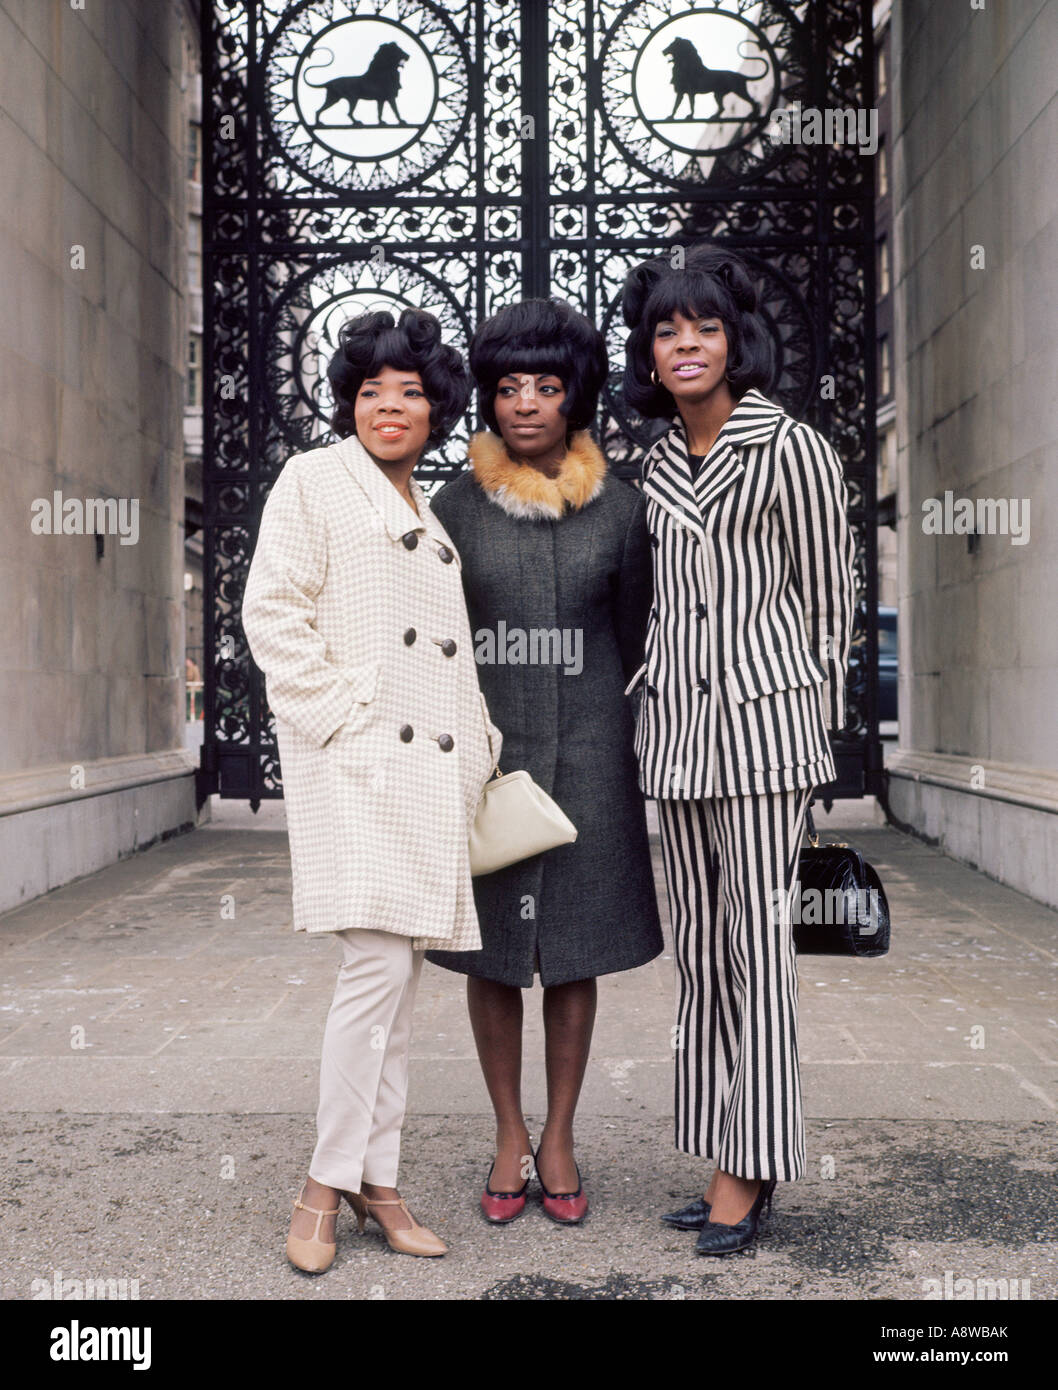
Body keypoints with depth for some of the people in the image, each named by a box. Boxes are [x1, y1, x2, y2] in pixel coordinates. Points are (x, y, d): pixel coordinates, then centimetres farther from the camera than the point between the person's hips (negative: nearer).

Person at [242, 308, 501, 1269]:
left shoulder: (430, 518, 23)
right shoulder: (315, 480, 3)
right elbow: (273, 611, -7)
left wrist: (480, 746, 15)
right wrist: (338, 715, -13)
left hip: (433, 769, 7)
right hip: (358, 761, -7)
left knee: (398, 977, 8)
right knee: (379, 964, -14)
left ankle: (377, 1181, 17)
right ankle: (328, 1179, 1)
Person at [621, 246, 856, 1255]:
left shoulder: (791, 448, -3)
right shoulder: (656, 462, 14)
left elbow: (828, 592, 0)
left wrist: (817, 714, 3)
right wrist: (658, 685, 16)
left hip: (762, 716, -6)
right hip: (674, 718, 6)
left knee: (754, 940, -4)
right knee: (698, 945, 8)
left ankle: (748, 1171, 7)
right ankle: (726, 1163, 19)